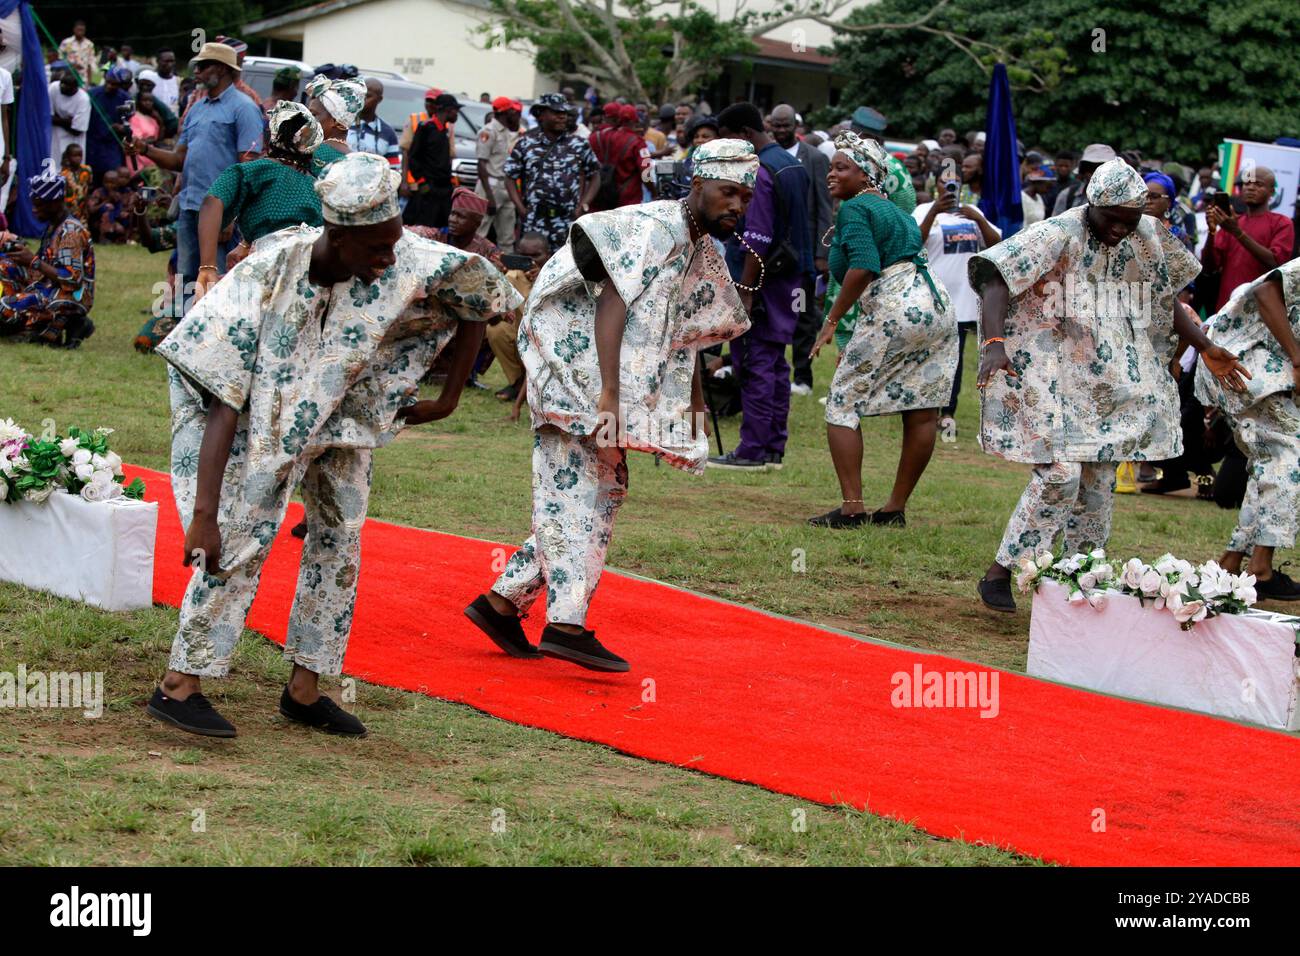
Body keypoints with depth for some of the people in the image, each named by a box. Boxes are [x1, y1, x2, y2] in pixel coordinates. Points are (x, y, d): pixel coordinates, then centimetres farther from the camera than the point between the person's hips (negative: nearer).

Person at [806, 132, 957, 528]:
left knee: (842, 405, 0)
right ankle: (896, 508, 15)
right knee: (922, 412, 8)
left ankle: (852, 507, -7)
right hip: (937, 308, 9)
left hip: (893, 311, -9)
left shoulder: (853, 209, -4)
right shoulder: (894, 209, 23)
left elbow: (864, 267, -17)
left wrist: (831, 321, -14)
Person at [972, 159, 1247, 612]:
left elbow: (1165, 298, 18)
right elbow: (996, 279, -23)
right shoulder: (1058, 235, -15)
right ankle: (998, 574, -7)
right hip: (1051, 375, -6)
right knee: (1060, 474, -15)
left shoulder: (1149, 238, 3)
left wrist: (1206, 348, 13)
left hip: (1112, 381, 6)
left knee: (1099, 481, 6)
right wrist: (994, 344, -36)